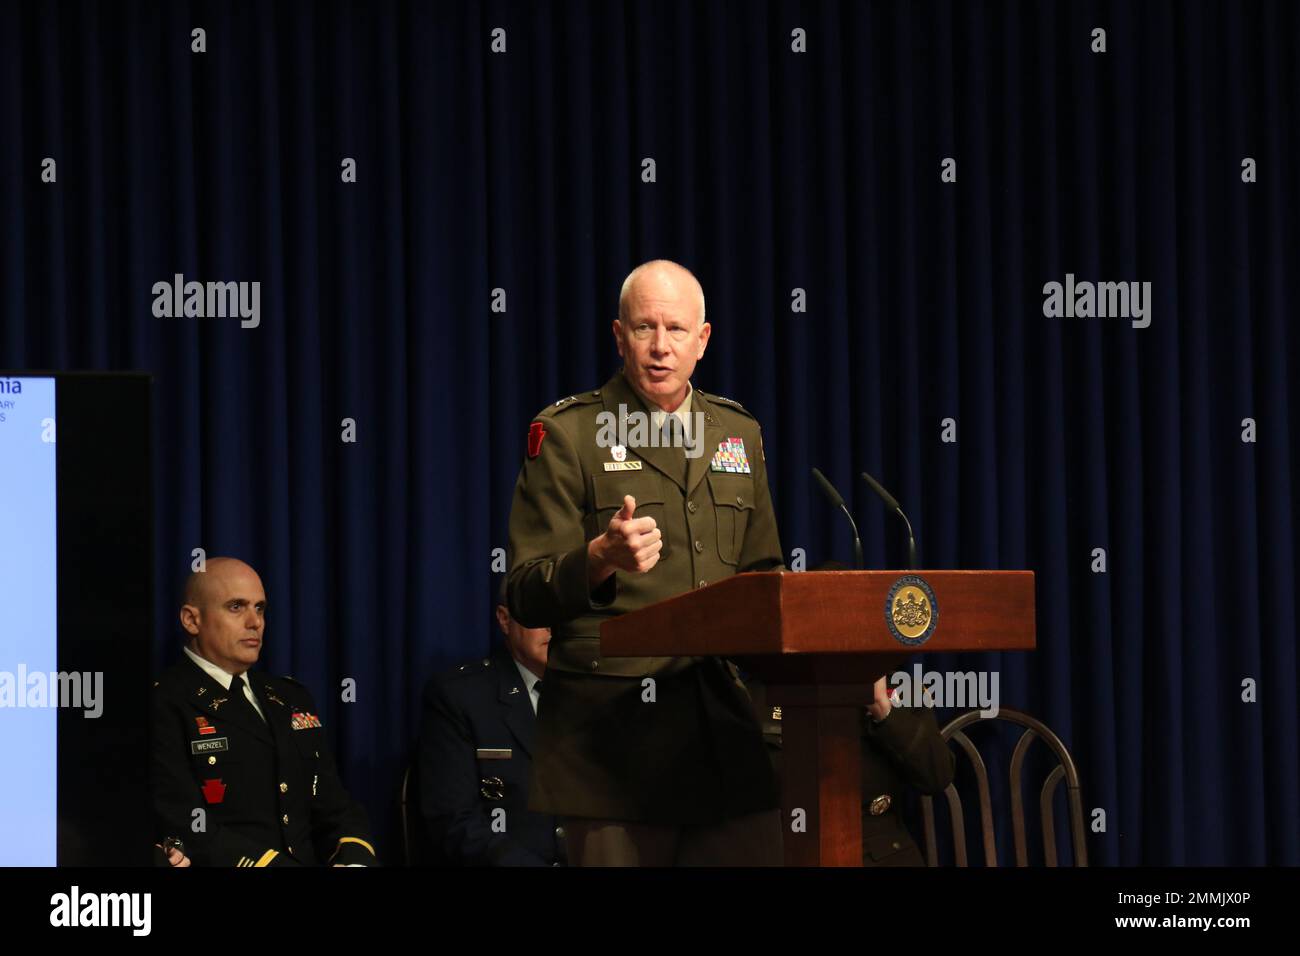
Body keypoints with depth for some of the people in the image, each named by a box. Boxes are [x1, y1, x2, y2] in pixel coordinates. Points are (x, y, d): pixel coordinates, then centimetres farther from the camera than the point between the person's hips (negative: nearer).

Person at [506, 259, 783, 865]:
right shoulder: (567, 434, 0)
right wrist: (601, 558, -24)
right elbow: (526, 598, -4)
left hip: (726, 727, 4)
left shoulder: (738, 433, 17)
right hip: (612, 730, -4)